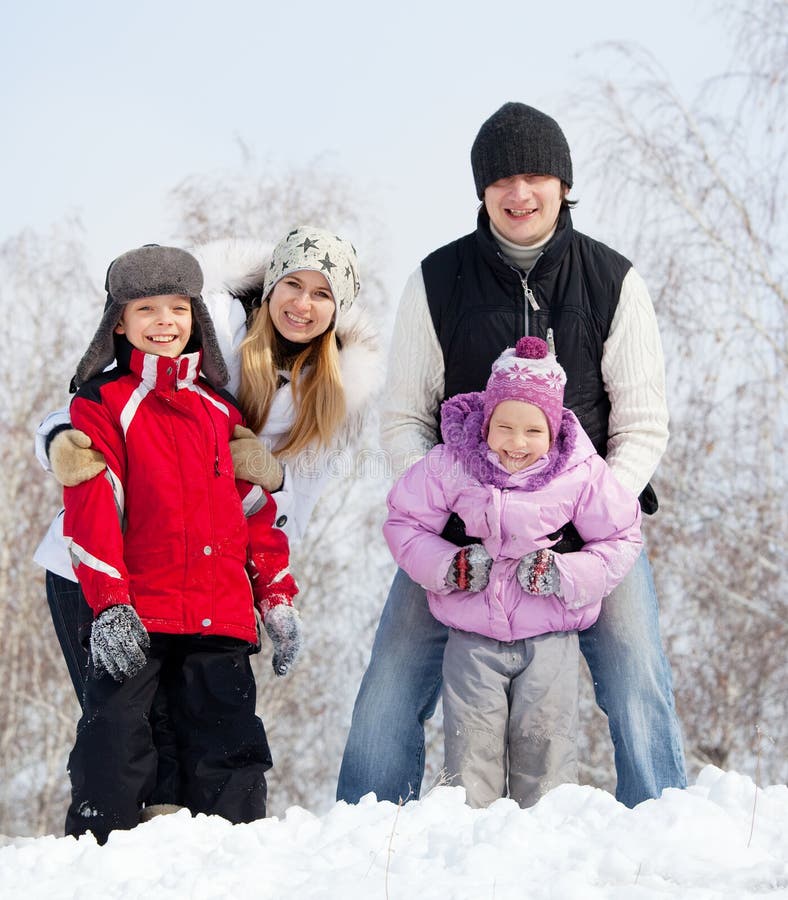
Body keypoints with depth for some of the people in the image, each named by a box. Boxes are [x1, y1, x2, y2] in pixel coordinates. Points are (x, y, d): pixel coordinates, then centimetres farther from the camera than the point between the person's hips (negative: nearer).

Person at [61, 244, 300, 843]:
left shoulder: (221, 410, 17)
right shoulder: (102, 404, 1)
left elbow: (256, 508, 19)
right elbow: (91, 511, -7)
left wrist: (277, 598, 12)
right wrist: (110, 604, -17)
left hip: (221, 617, 4)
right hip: (134, 617, -4)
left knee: (230, 757, 5)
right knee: (115, 750, -8)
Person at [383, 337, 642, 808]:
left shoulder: (582, 473, -8)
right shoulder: (452, 465, -7)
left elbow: (622, 541, 0)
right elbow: (404, 523, 2)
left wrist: (563, 576, -14)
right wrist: (447, 568, -14)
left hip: (550, 635, 0)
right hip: (473, 632, 0)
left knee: (545, 743, -1)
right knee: (471, 744, -2)